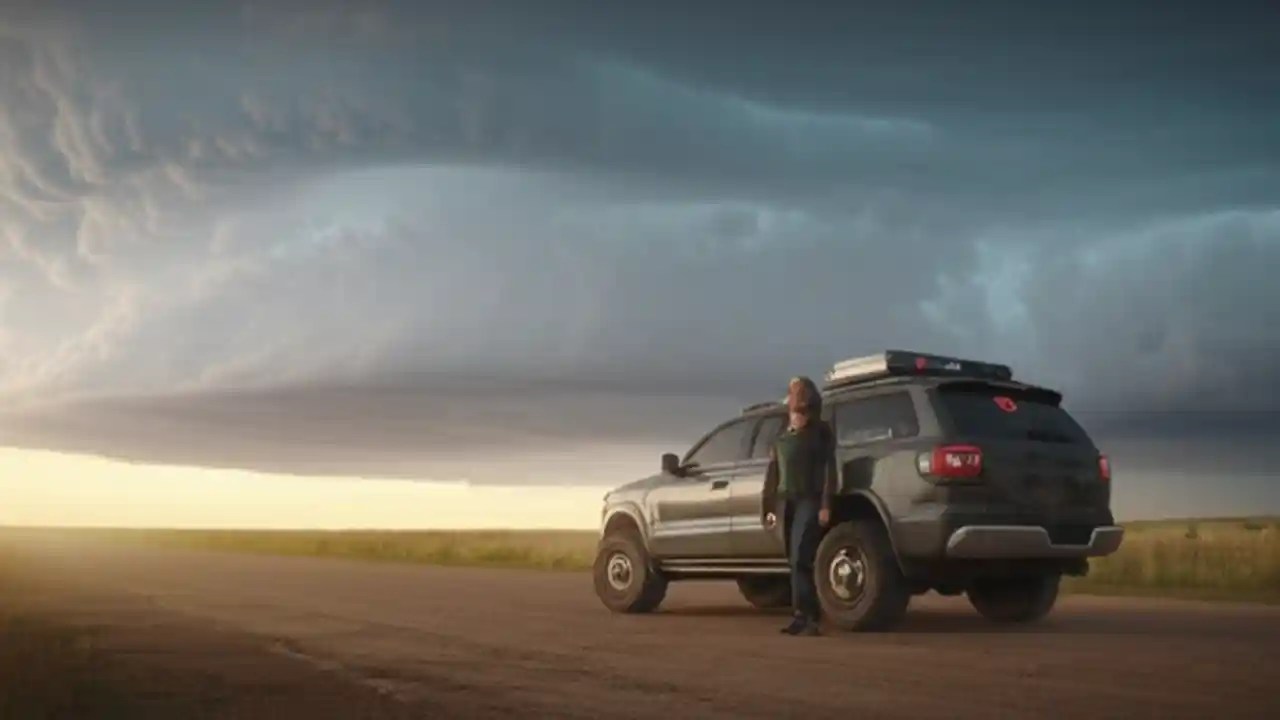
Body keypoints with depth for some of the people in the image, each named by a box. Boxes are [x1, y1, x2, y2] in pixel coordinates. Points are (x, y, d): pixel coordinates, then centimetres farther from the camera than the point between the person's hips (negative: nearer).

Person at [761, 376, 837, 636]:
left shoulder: (821, 432, 3)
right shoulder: (782, 438, 19)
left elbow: (829, 469, -5)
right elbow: (773, 475, 18)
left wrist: (825, 505, -15)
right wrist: (768, 507, 11)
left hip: (810, 501, -6)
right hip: (788, 502, 6)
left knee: (800, 558, -16)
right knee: (795, 560, 5)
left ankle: (805, 616, -17)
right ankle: (807, 615, 10)